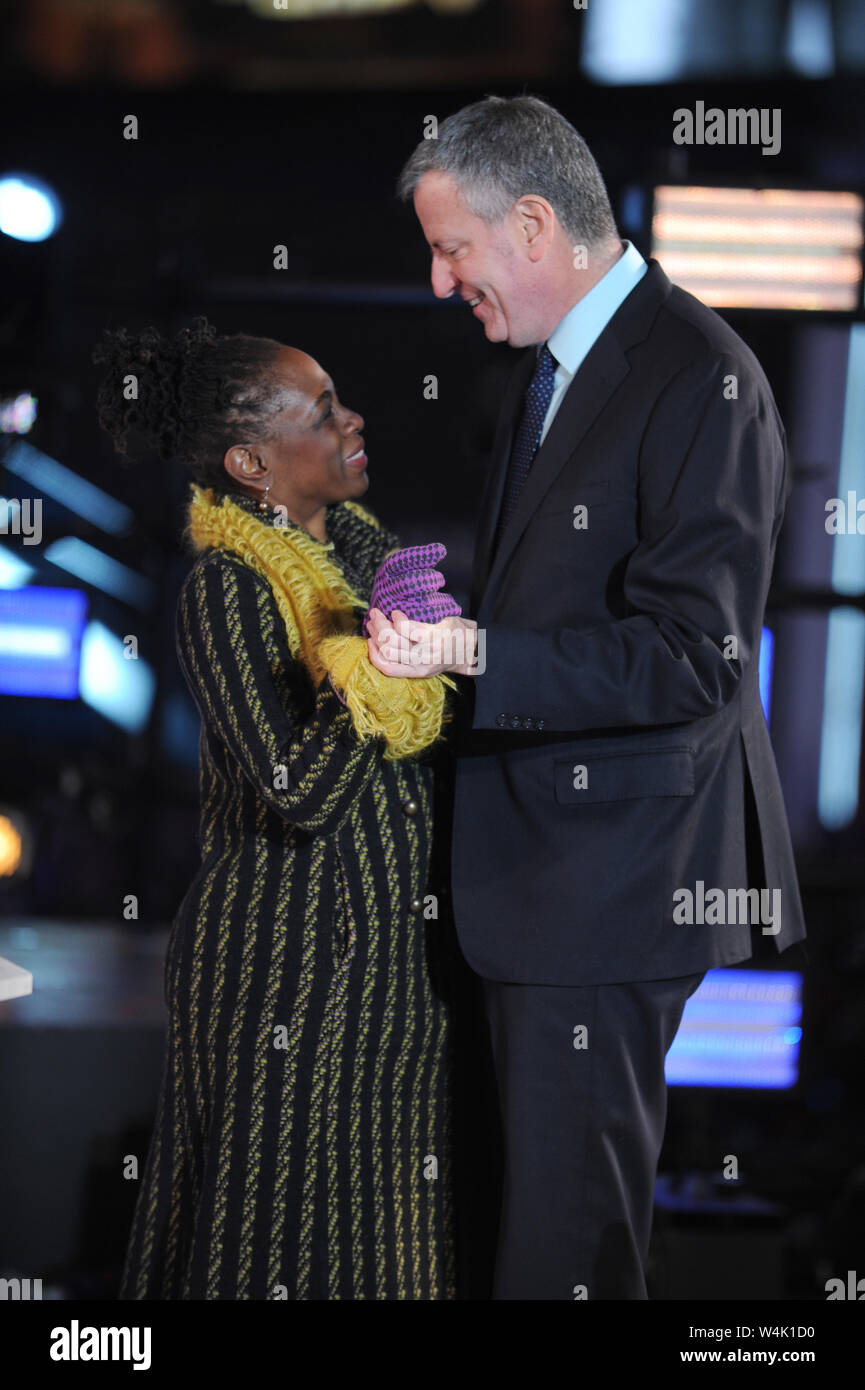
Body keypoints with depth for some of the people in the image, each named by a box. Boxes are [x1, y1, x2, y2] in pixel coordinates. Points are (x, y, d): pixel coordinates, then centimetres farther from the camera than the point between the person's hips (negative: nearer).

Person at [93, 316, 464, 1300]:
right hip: (292, 960, -7)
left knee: (392, 1212, 14)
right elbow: (304, 794, -25)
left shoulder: (362, 542, 6)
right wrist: (375, 652, -29)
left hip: (394, 948, 8)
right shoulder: (227, 589, -17)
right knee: (288, 1228, 3)